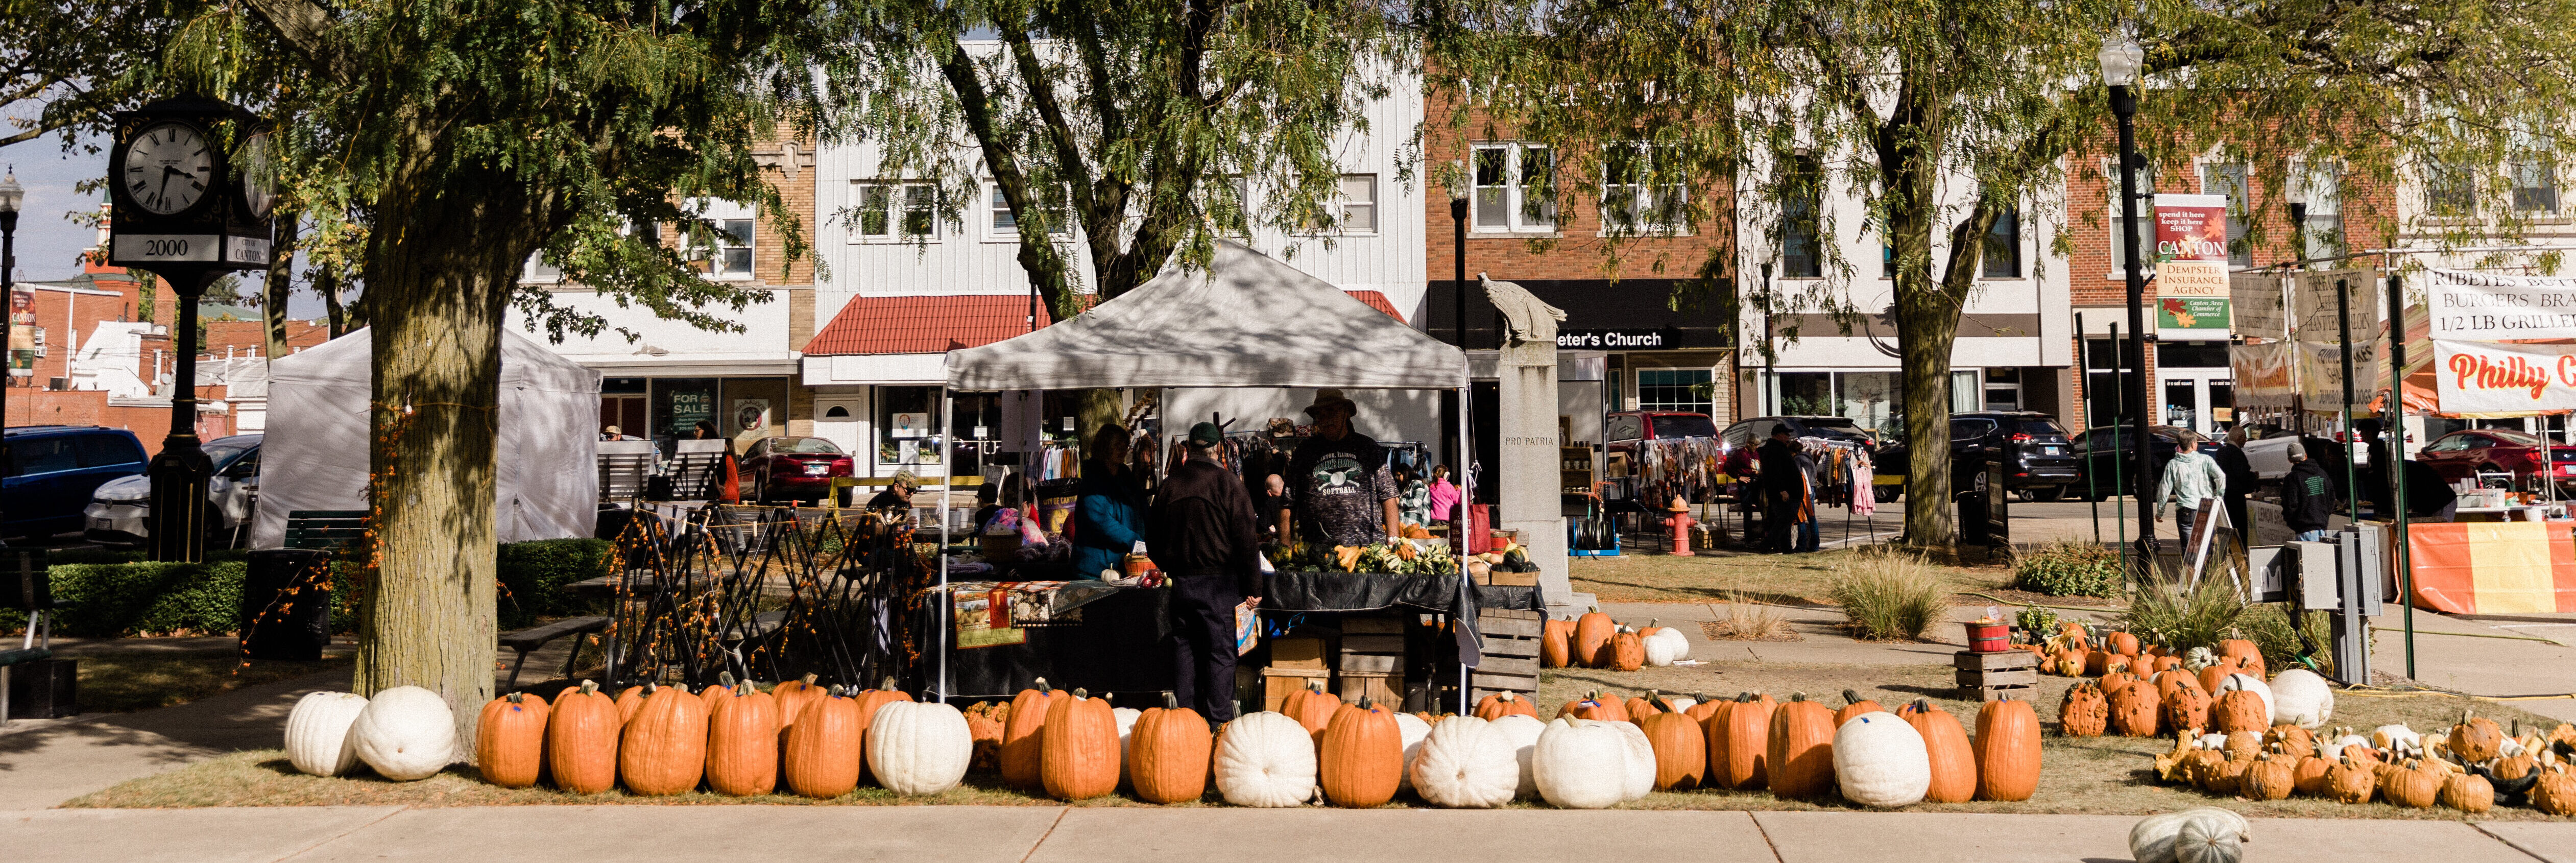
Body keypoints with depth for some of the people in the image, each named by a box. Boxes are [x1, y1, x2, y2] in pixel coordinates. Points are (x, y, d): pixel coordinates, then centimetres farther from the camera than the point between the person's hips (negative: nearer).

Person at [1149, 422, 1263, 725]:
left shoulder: (1168, 485, 5)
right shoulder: (1228, 483, -9)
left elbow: (1154, 540, 15)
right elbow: (1246, 539, -10)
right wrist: (1253, 586, -4)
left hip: (1181, 582, 4)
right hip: (1219, 583, -4)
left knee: (1184, 649, 11)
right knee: (1220, 651, 0)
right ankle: (1219, 721, 0)